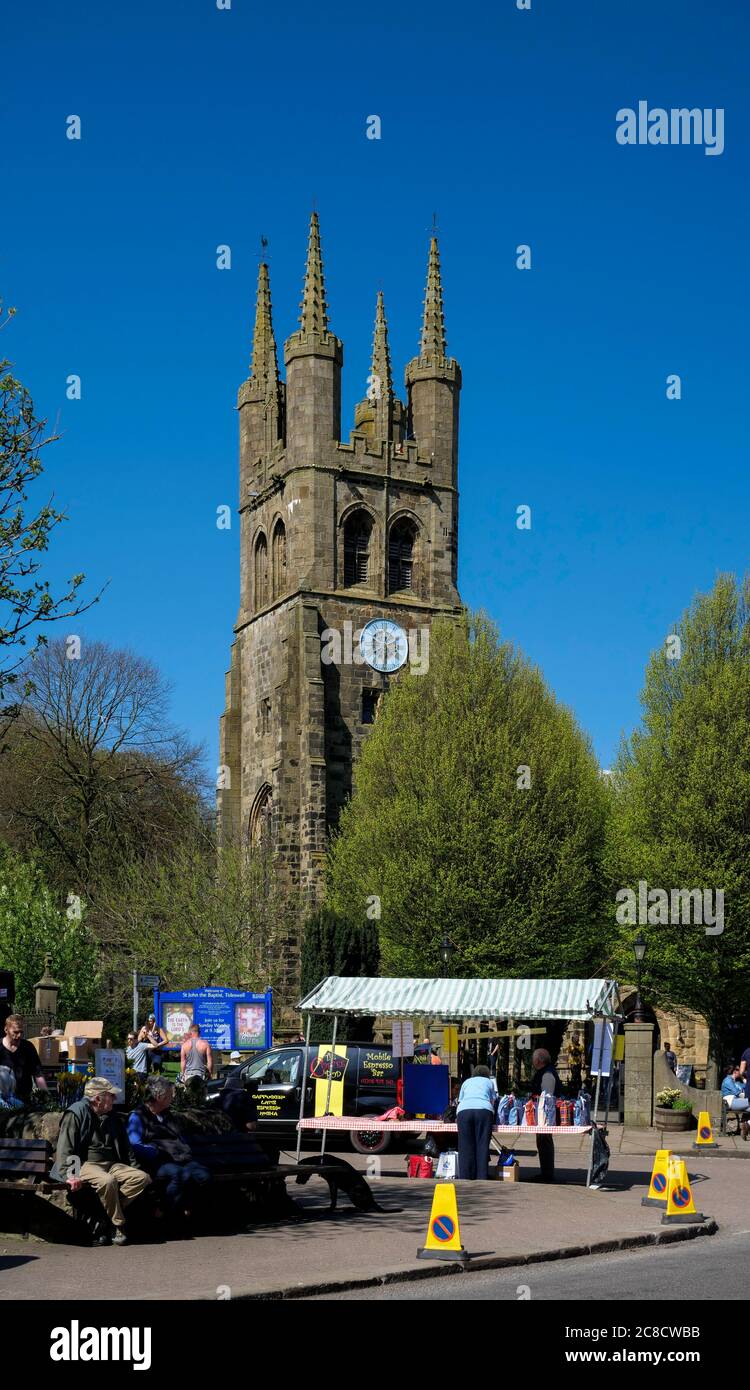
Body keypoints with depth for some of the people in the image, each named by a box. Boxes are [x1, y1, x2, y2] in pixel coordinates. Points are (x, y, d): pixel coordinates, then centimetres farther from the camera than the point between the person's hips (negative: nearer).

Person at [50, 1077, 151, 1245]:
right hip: (86, 1165, -7)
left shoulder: (112, 1118, 20)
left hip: (111, 1164, 7)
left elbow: (125, 1149, 30)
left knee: (142, 1177, -18)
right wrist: (70, 1175, -23)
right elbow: (65, 1149, -10)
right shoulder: (76, 1113, -2)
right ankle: (117, 1225, -21)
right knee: (108, 1181, -39)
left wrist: (130, 1168, 16)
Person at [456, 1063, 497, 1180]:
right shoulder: (489, 1082, 28)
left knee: (465, 1146, 1)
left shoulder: (466, 1082, 32)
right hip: (484, 1110, -1)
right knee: (482, 1145, 0)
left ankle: (465, 1178, -5)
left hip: (464, 1110, 1)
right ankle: (482, 1178, -7)